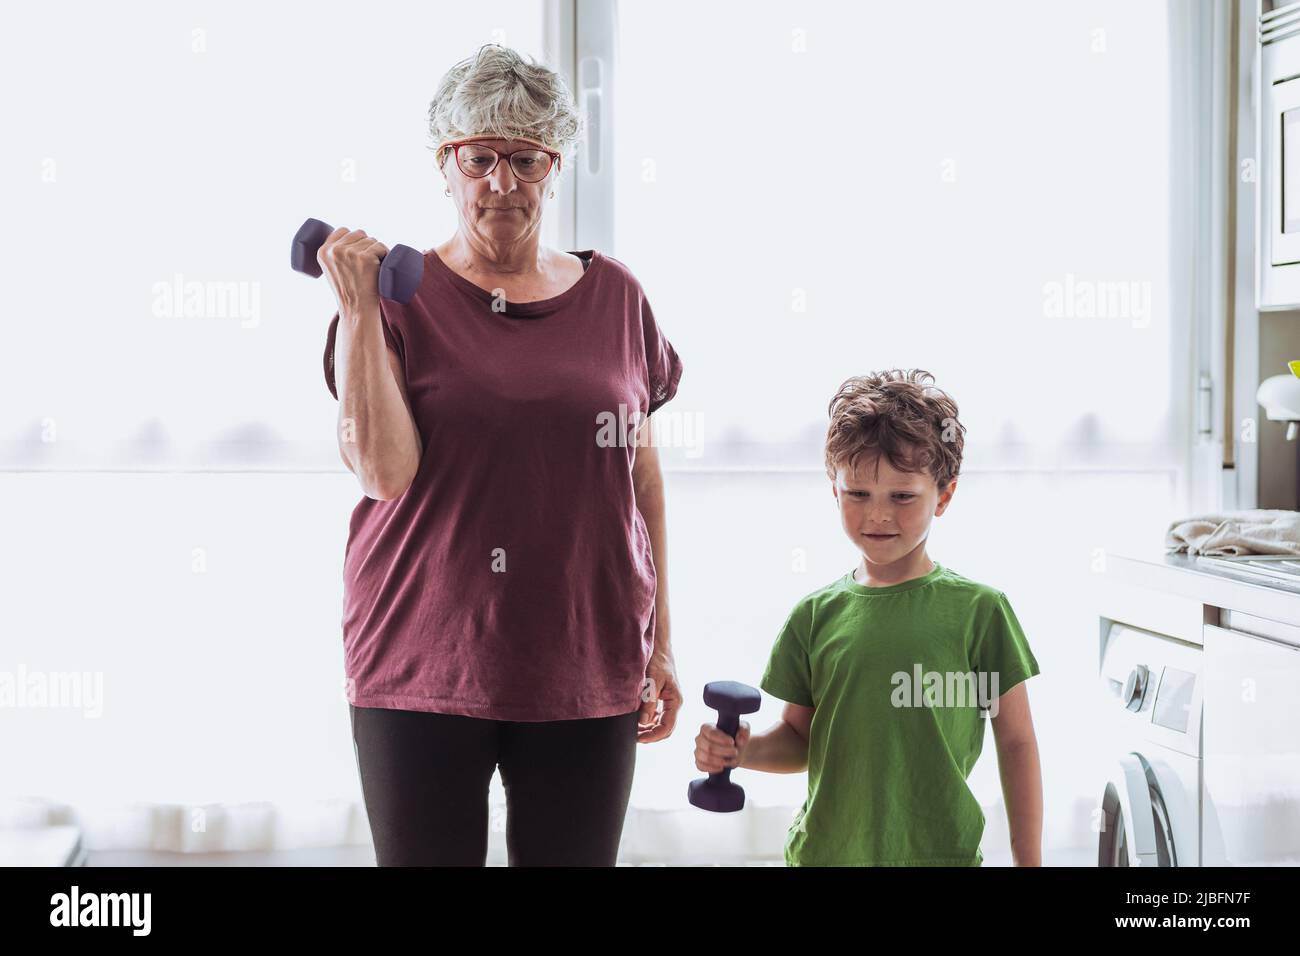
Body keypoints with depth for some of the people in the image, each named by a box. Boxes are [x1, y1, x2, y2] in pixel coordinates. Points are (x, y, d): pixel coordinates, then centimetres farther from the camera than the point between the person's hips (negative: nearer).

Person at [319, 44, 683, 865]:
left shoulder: (614, 297, 6)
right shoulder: (399, 297, -2)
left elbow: (644, 476, 10)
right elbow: (384, 471, -13)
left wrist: (661, 644, 9)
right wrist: (358, 308, -17)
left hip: (585, 674, 2)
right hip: (424, 670, -2)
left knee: (574, 855, 9)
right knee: (426, 855, 7)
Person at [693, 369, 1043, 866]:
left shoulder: (979, 610, -6)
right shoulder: (815, 615, 2)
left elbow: (1016, 742, 0)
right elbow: (801, 737, 10)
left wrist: (1029, 861, 0)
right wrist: (744, 751, -10)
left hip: (938, 851, -2)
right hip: (823, 851, 2)